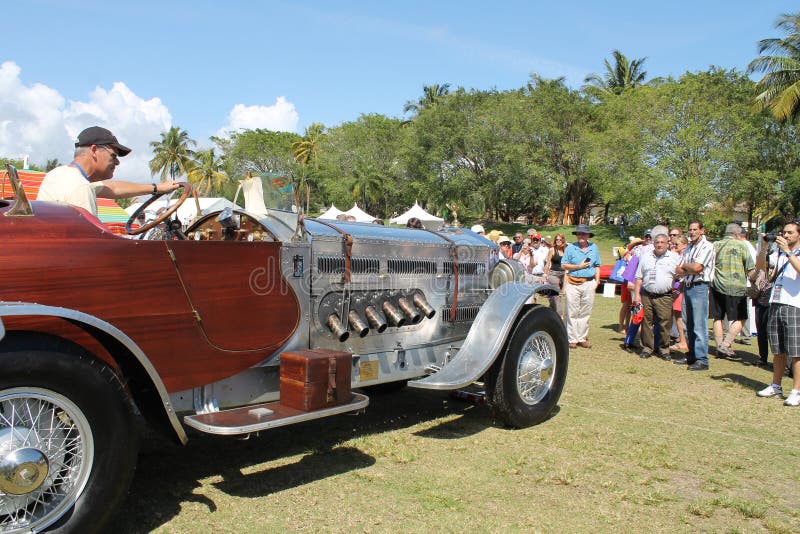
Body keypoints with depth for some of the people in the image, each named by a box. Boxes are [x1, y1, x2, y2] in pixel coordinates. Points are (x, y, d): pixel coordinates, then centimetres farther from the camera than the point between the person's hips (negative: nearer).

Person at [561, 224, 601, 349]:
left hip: (589, 283, 3)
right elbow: (564, 265, 0)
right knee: (572, 313, -1)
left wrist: (597, 280, 6)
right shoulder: (570, 248, 2)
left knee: (585, 313, 6)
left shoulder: (594, 248, 12)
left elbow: (597, 266, 16)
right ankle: (572, 339, 5)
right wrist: (579, 266, -8)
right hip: (573, 283, -2)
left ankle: (582, 338, 14)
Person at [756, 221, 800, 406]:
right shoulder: (779, 253, 15)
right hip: (775, 305, 5)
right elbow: (760, 266, 8)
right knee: (778, 351, 13)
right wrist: (764, 248, -4)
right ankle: (776, 386, 22)